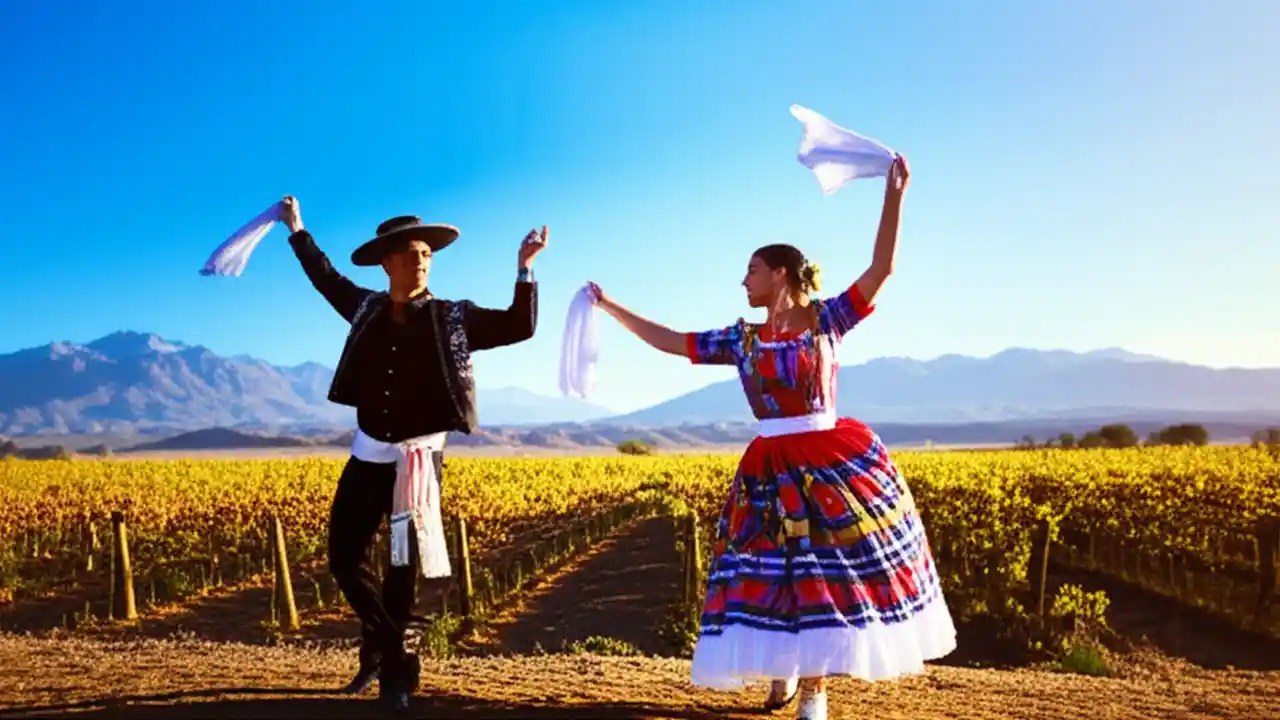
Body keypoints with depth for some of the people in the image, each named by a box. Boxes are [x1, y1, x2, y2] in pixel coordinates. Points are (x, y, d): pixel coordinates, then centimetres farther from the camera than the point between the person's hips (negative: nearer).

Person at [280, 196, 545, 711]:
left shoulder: (453, 319, -5)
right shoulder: (368, 307, 5)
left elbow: (519, 327, -9)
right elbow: (327, 278, 23)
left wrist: (524, 267, -19)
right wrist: (296, 230, 28)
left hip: (420, 459, -4)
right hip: (369, 456, 4)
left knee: (405, 571, 3)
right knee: (345, 558, 8)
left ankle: (394, 672, 19)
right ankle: (385, 643, 31)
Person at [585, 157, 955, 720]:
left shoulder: (827, 318, 0)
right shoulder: (740, 339, 8)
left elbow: (880, 269, -6)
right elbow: (668, 341, 12)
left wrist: (894, 194, -12)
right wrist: (611, 307, 14)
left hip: (837, 461, -2)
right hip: (772, 472, 2)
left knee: (834, 569, 1)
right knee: (777, 570, 3)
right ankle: (783, 665, 28)